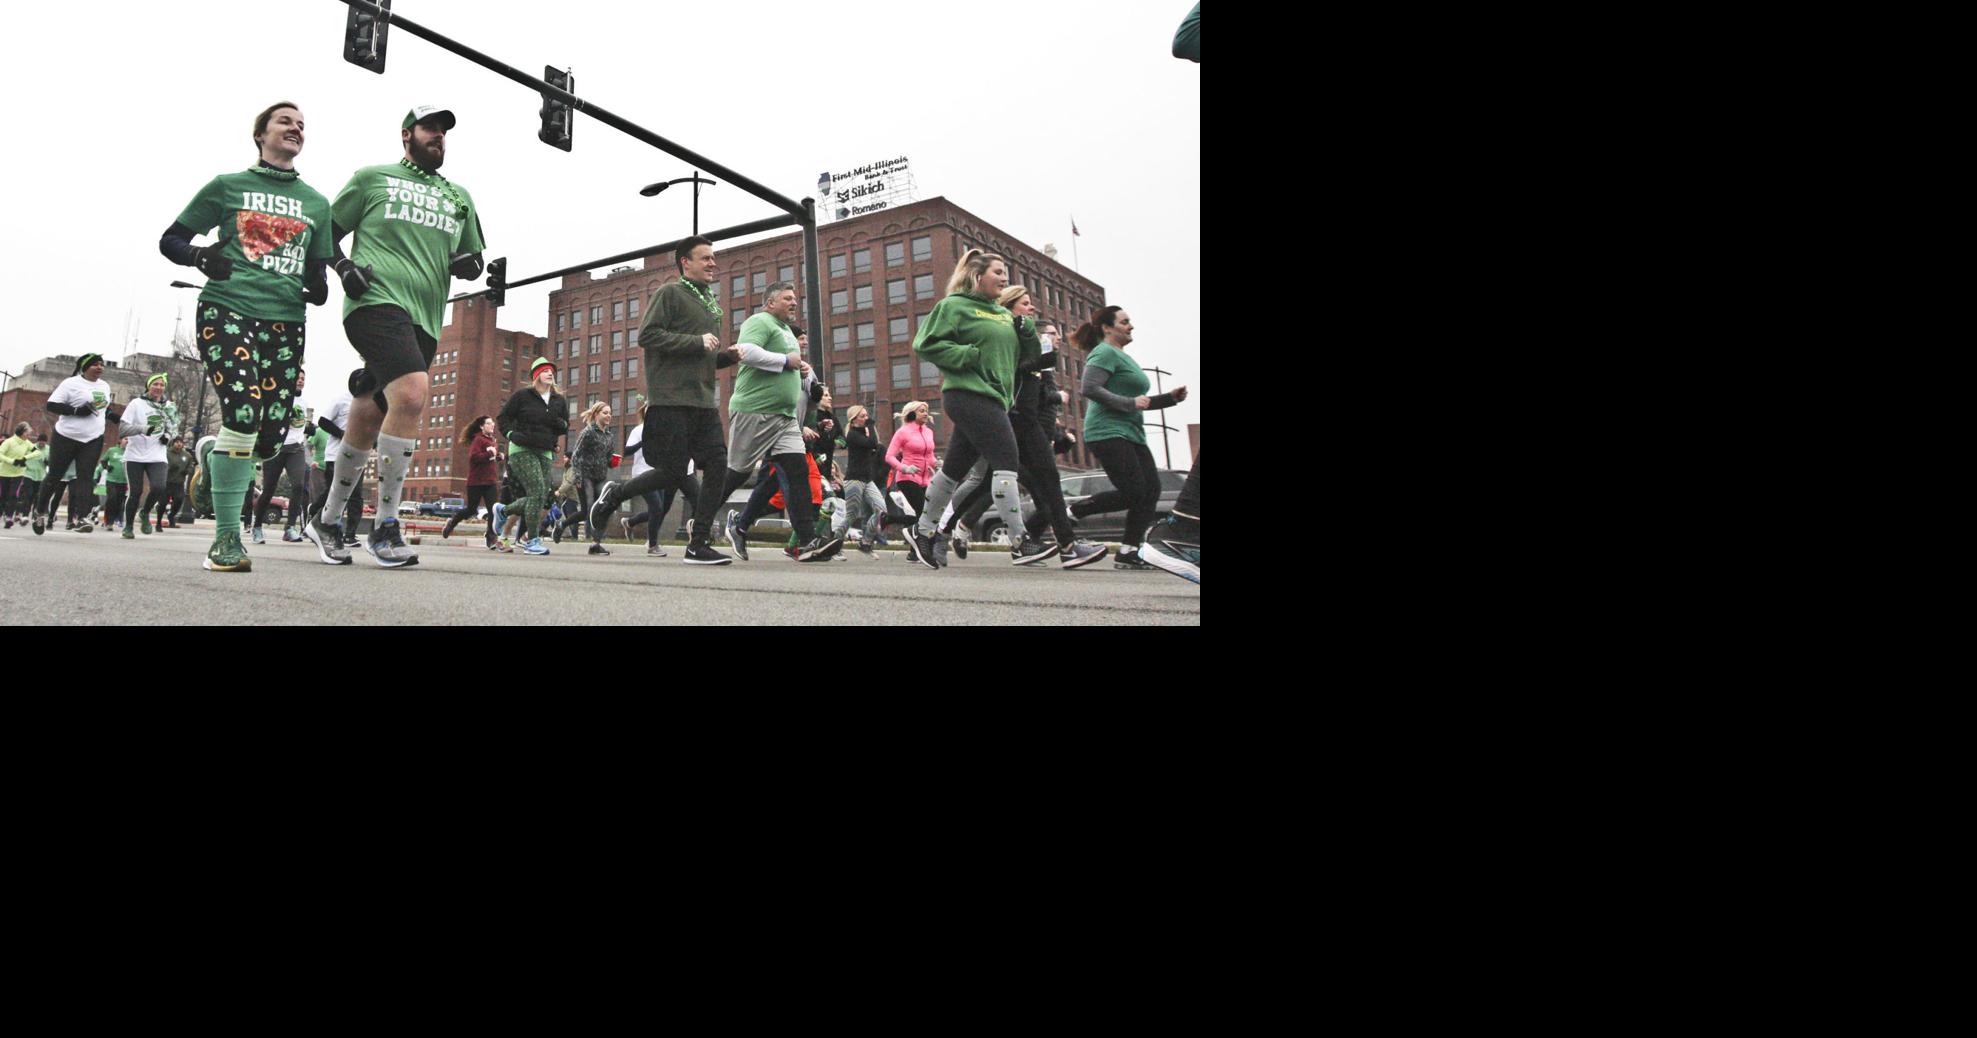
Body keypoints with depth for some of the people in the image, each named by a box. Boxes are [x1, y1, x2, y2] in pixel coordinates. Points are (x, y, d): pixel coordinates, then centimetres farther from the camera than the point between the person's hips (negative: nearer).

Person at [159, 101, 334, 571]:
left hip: (285, 321, 4)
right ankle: (225, 538, -15)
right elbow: (171, 240, 13)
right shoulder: (227, 186, 11)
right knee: (243, 414, -22)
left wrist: (318, 286, 2)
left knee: (270, 435, -4)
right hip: (227, 308, -4)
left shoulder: (316, 204, 20)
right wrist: (201, 256, -9)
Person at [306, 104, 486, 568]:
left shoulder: (459, 197, 24)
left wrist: (469, 263, 4)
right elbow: (326, 232, 14)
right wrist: (343, 265, -5)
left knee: (365, 425, 9)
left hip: (424, 320, 5)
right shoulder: (372, 178, 13)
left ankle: (326, 521, 27)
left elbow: (474, 259, 27)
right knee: (412, 393, -28)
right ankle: (385, 527, -21)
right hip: (376, 301, -5)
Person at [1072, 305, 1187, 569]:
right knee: (1134, 492, -15)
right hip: (1109, 433, -10)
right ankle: (1071, 512, -1)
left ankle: (1129, 553, 0)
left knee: (1151, 490, -2)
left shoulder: (1123, 357, 25)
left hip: (1131, 434, 10)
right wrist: (1131, 403, -20)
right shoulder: (1105, 353, -6)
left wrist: (1170, 398, 15)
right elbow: (1089, 388, -21)